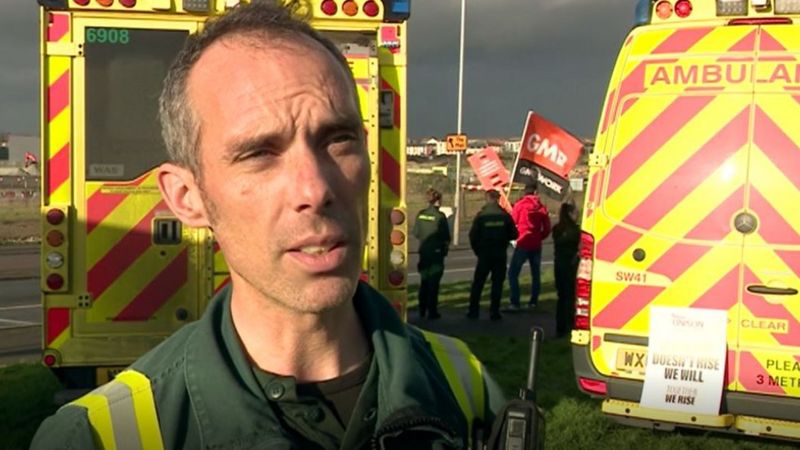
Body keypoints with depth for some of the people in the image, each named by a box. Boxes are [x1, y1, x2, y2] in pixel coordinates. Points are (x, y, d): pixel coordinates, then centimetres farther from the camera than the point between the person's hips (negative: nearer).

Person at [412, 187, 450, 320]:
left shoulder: (420, 214, -1)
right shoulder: (440, 216, -14)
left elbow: (415, 233, 3)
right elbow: (446, 236, -11)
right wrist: (445, 246, 9)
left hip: (424, 251, 5)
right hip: (436, 252, -5)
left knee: (424, 281, 16)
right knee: (434, 282, 1)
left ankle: (422, 310, 22)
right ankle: (432, 311, 2)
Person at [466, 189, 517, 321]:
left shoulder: (481, 216, -7)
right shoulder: (505, 216, -4)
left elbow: (473, 236, -8)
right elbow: (513, 235, -1)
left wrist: (477, 250, 7)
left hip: (484, 254, -1)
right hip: (500, 254, 1)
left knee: (478, 282, 9)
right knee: (497, 283, 7)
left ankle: (473, 310, 10)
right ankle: (494, 311, 5)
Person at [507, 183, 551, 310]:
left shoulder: (519, 205, -6)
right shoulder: (542, 207, 2)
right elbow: (547, 229, 3)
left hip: (522, 244, -3)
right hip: (536, 246, 3)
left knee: (513, 273, 1)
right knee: (536, 274, 16)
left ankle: (515, 303, -9)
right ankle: (533, 302, 16)